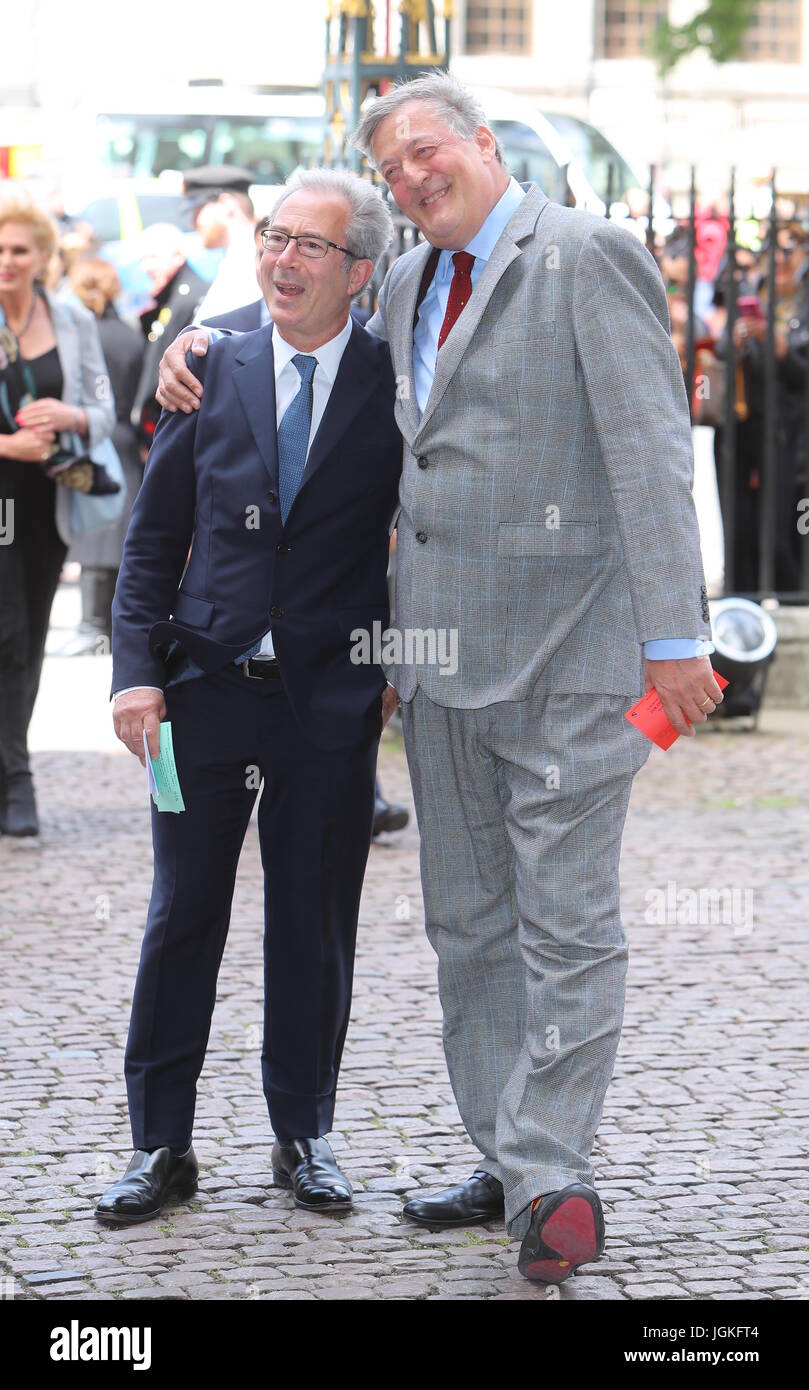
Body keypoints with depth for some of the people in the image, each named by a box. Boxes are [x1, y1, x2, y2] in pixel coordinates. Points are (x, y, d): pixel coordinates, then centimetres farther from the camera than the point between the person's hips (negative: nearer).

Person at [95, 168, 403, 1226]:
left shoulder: (395, 383, 0)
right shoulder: (214, 372, 4)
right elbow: (154, 536, 6)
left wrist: (407, 664, 0)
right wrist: (137, 668, -3)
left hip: (333, 699, -1)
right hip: (207, 688, 1)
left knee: (315, 928, 7)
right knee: (182, 918, 5)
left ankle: (304, 1140, 21)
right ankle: (161, 1147, 14)